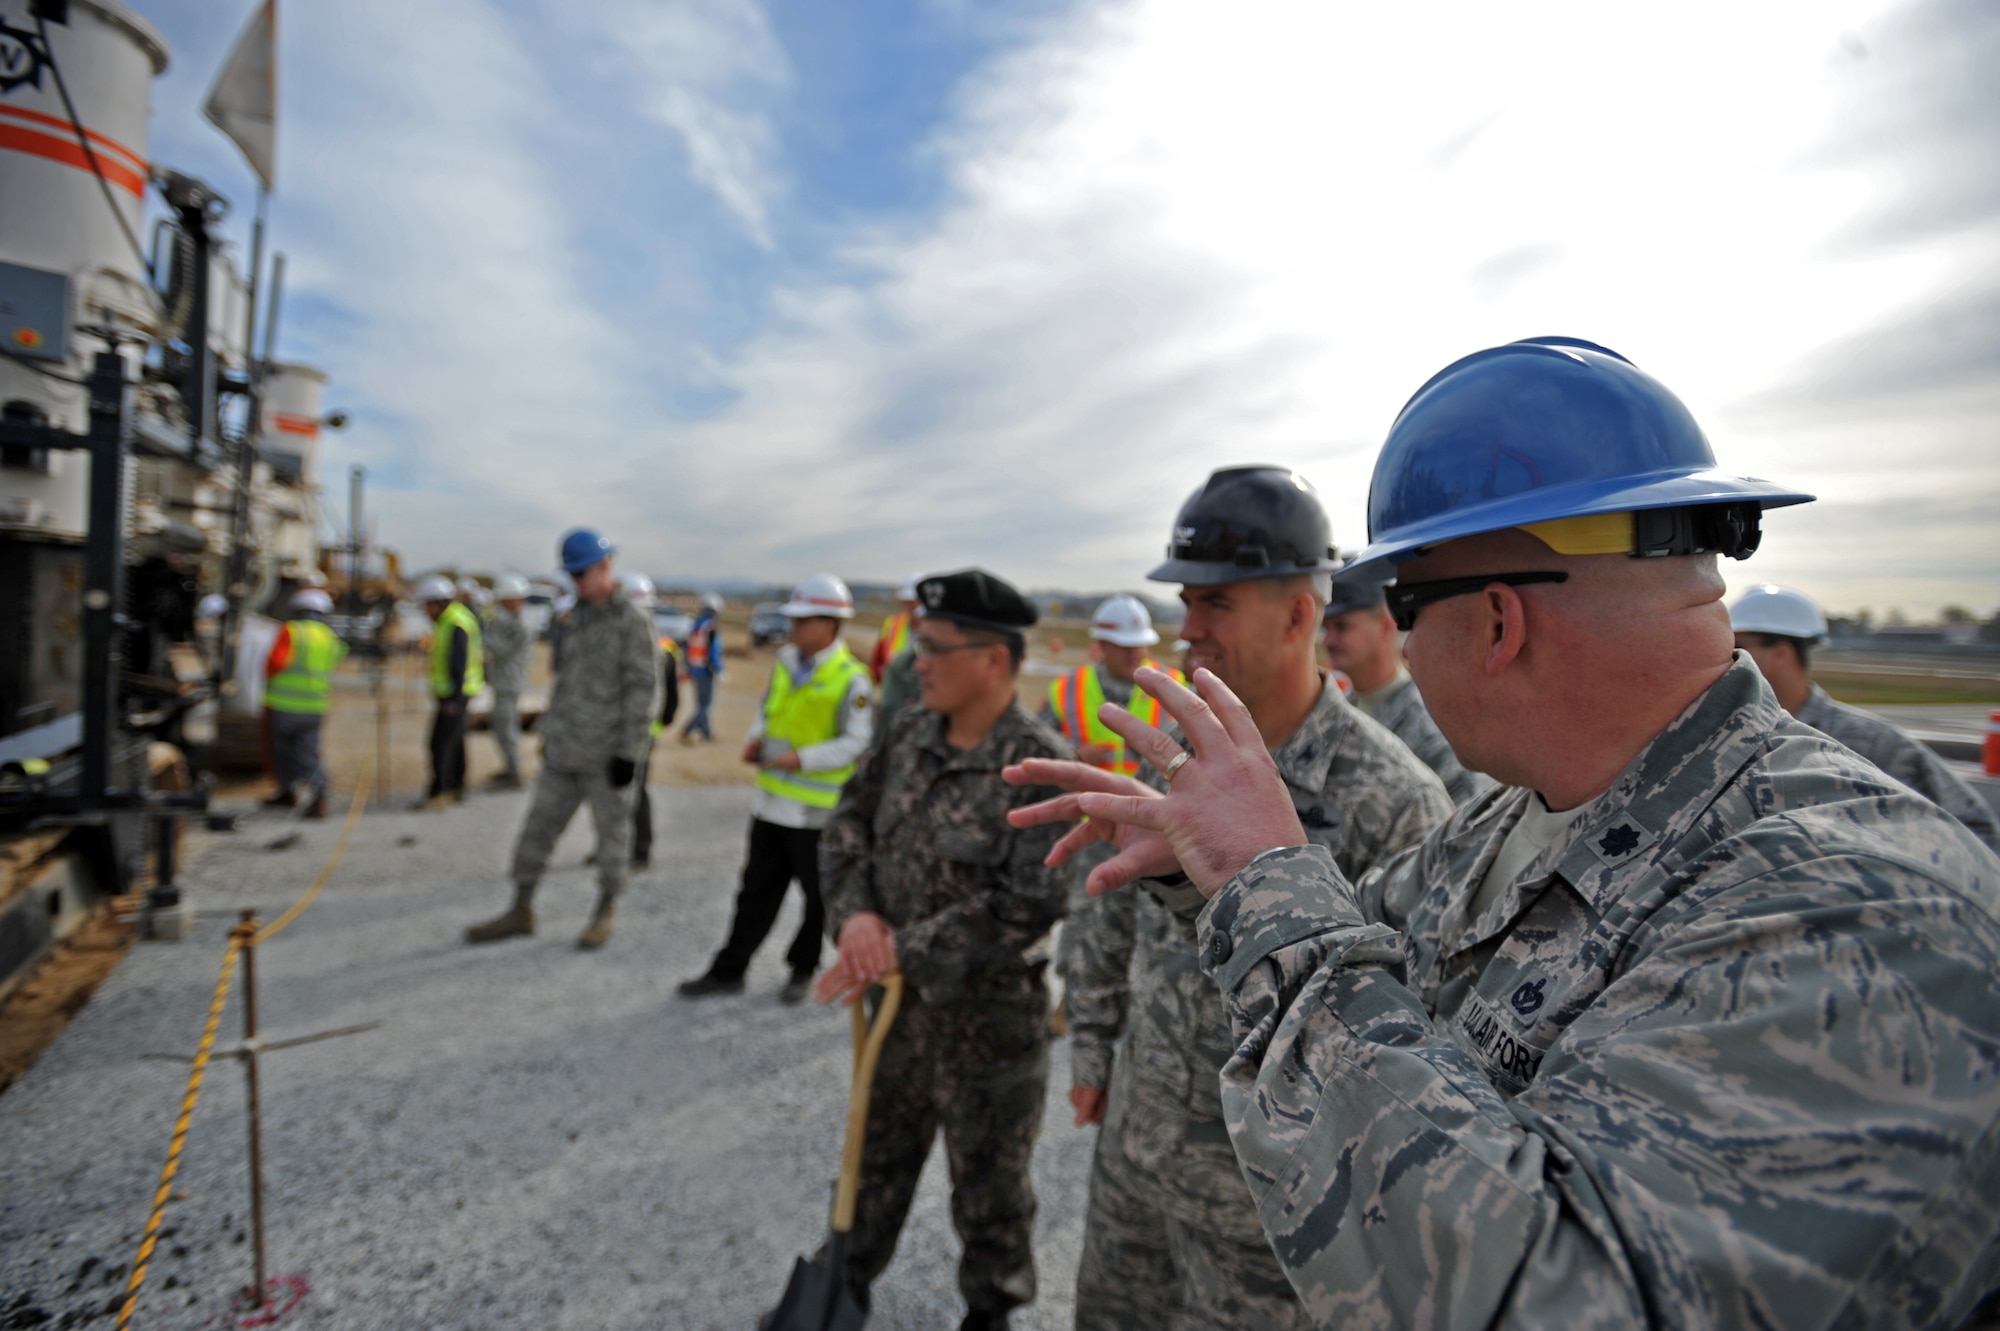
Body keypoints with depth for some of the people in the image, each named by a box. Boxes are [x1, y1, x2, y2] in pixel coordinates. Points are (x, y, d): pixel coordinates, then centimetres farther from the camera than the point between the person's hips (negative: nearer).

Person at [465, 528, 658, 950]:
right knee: (538, 825, 10)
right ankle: (521, 911, 24)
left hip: (607, 754, -7)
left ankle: (604, 915, 21)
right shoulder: (577, 617, 12)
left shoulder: (633, 621, -12)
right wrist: (549, 730, 19)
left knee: (612, 832, 6)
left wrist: (629, 752, -17)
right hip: (564, 752, 7)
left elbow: (643, 690, -15)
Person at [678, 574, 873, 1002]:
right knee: (756, 890, 16)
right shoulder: (785, 661, 5)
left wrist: (799, 758, -21)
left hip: (815, 809, -6)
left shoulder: (851, 679, -16)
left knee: (817, 895, 13)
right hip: (770, 801, 6)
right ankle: (729, 970, 27)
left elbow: (856, 743, -17)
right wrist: (756, 740, -1)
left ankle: (803, 969, 33)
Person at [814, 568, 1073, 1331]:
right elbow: (849, 824, 6)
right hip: (900, 998, 6)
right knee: (876, 1156, 27)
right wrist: (855, 912, -12)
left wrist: (907, 949, -23)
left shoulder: (1041, 765, -22)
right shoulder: (911, 732, -1)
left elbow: (1030, 905, -27)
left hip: (989, 1016, -6)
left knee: (989, 1185, 17)